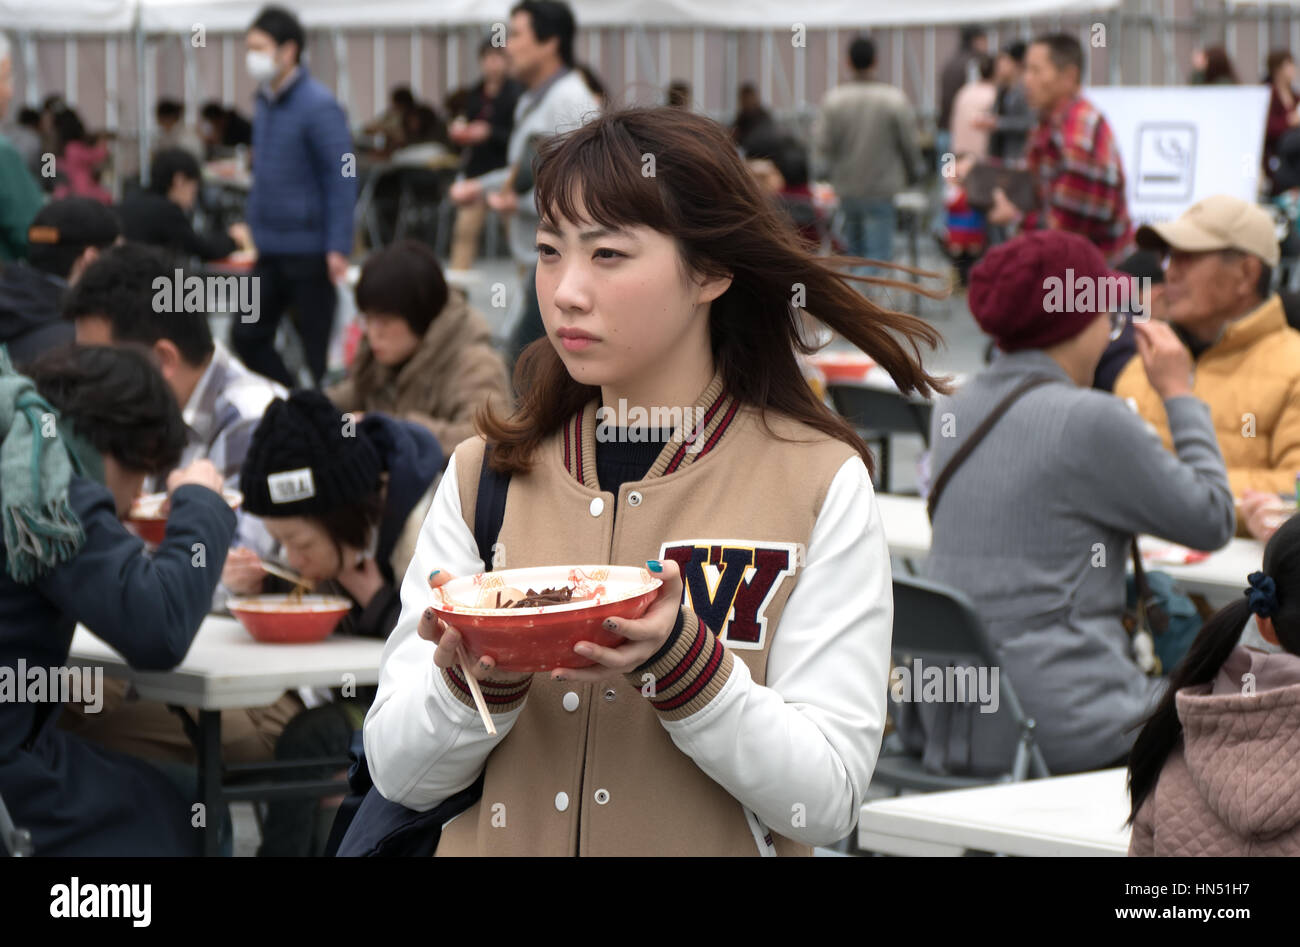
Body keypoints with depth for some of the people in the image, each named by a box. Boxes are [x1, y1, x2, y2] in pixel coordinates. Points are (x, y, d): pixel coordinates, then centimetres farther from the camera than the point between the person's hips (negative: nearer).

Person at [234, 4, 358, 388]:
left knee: (316, 349, 1)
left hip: (309, 252, -8)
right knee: (247, 336, 8)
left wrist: (339, 247, -21)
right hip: (270, 249, 8)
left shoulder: (318, 106, -14)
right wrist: (254, 225, 16)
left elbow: (341, 178, -16)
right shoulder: (265, 101, 9)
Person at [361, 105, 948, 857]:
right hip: (503, 839, 2)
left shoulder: (820, 484, -1)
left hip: (714, 843, -2)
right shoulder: (484, 476, 6)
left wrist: (677, 657, -20)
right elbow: (398, 773, 4)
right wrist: (480, 680, -14)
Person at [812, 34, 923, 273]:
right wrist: (913, 172, 15)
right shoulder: (894, 99, -11)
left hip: (847, 189, 3)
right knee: (879, 253, -3)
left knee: (854, 247, 19)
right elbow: (909, 143, -4)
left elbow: (822, 146, -6)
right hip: (882, 189, -3)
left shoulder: (834, 100, -7)